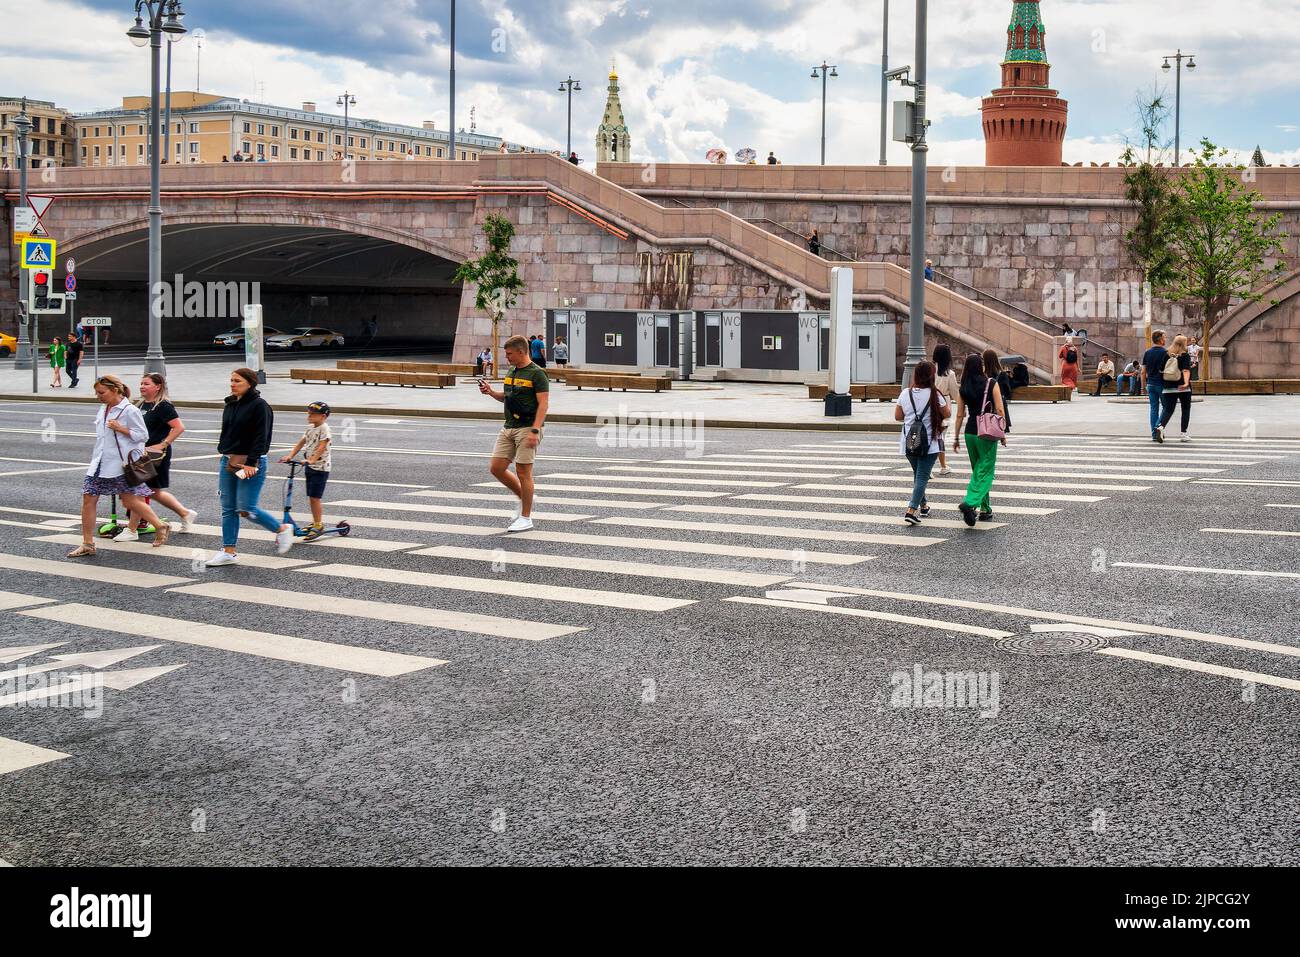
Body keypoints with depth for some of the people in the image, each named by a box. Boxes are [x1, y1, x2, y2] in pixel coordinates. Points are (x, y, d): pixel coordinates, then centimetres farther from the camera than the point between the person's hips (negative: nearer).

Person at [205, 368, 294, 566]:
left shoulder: (260, 406, -11)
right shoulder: (230, 405, 13)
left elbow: (261, 438, -16)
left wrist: (251, 463, -21)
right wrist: (224, 453, 14)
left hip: (250, 463, -8)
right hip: (228, 461, 8)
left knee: (246, 508, -10)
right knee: (228, 509, 7)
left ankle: (282, 529, 11)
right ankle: (228, 552, 12)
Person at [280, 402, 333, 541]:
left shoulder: (324, 428, -15)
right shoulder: (311, 428, 12)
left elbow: (322, 447, -26)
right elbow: (302, 442, 11)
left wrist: (312, 459, -37)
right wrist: (290, 456, -1)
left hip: (320, 468, -8)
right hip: (310, 467, 8)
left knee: (314, 498, -9)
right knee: (311, 497, 13)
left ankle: (319, 525, -2)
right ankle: (316, 523, 23)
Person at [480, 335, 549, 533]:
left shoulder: (536, 374, -12)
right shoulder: (511, 371, 14)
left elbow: (543, 404, -17)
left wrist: (535, 430, -25)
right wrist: (491, 392, 8)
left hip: (527, 428, -8)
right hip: (508, 428, 8)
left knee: (523, 472, -5)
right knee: (496, 468, 5)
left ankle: (526, 518, 5)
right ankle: (524, 499, 24)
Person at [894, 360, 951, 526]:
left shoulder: (905, 394, -1)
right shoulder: (934, 395, -12)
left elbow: (897, 416, 5)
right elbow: (946, 414, -2)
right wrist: (948, 405, 19)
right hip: (929, 443, -4)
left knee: (918, 474, 21)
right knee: (923, 476, -3)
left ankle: (923, 505, 34)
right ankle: (912, 510, -14)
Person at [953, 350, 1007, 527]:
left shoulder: (963, 388, 4)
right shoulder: (992, 383, -6)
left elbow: (960, 415, 6)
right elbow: (1000, 410, -8)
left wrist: (956, 437, 12)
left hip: (970, 432, 4)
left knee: (978, 471, 17)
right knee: (985, 472, -3)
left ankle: (986, 510, 20)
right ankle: (970, 503, -25)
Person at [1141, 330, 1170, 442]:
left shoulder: (1147, 353, 5)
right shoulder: (1165, 353, -10)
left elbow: (1143, 372, 6)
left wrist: (1143, 386, 12)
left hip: (1151, 384, 4)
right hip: (1162, 384, -4)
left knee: (1153, 409, 7)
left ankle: (1154, 434, 7)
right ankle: (1159, 427, -14)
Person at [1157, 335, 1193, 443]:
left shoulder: (1168, 355, 8)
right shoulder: (1185, 355, -5)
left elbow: (1162, 370, 12)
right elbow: (1185, 370, -19)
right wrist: (1186, 383, -30)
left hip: (1169, 387, 4)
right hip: (1183, 388, -4)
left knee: (1168, 409, 4)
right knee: (1186, 409, 11)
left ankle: (1161, 426, -22)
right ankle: (1183, 433, 9)